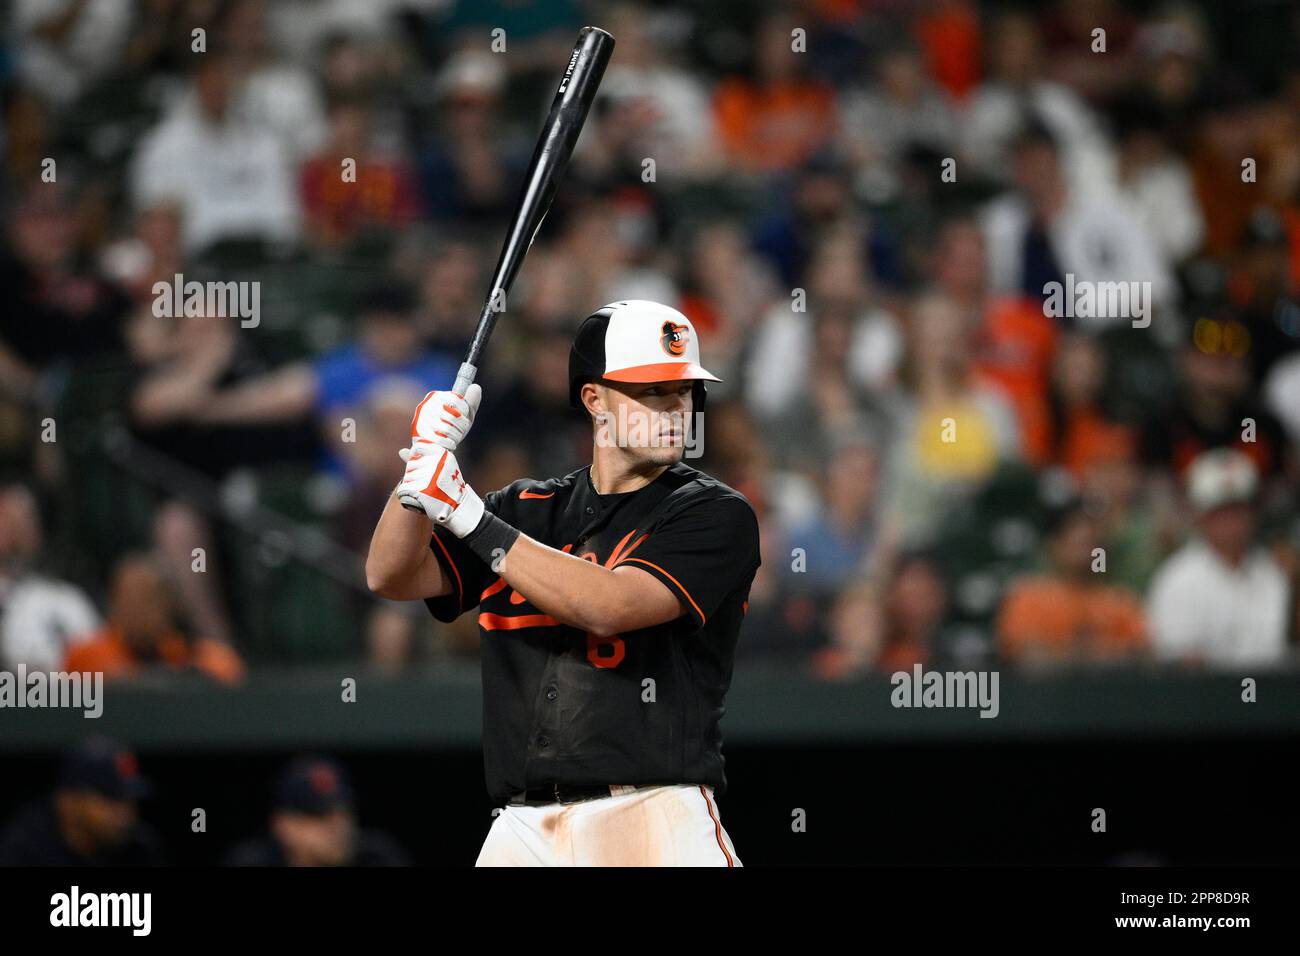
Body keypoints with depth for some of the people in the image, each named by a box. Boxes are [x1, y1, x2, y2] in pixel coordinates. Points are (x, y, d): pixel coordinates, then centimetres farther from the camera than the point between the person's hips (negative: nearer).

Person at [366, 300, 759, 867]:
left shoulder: (716, 515, 1)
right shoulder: (528, 510, 18)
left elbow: (610, 605, -14)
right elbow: (391, 577, 11)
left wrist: (471, 517, -13)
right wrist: (424, 458, -5)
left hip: (651, 817, -4)